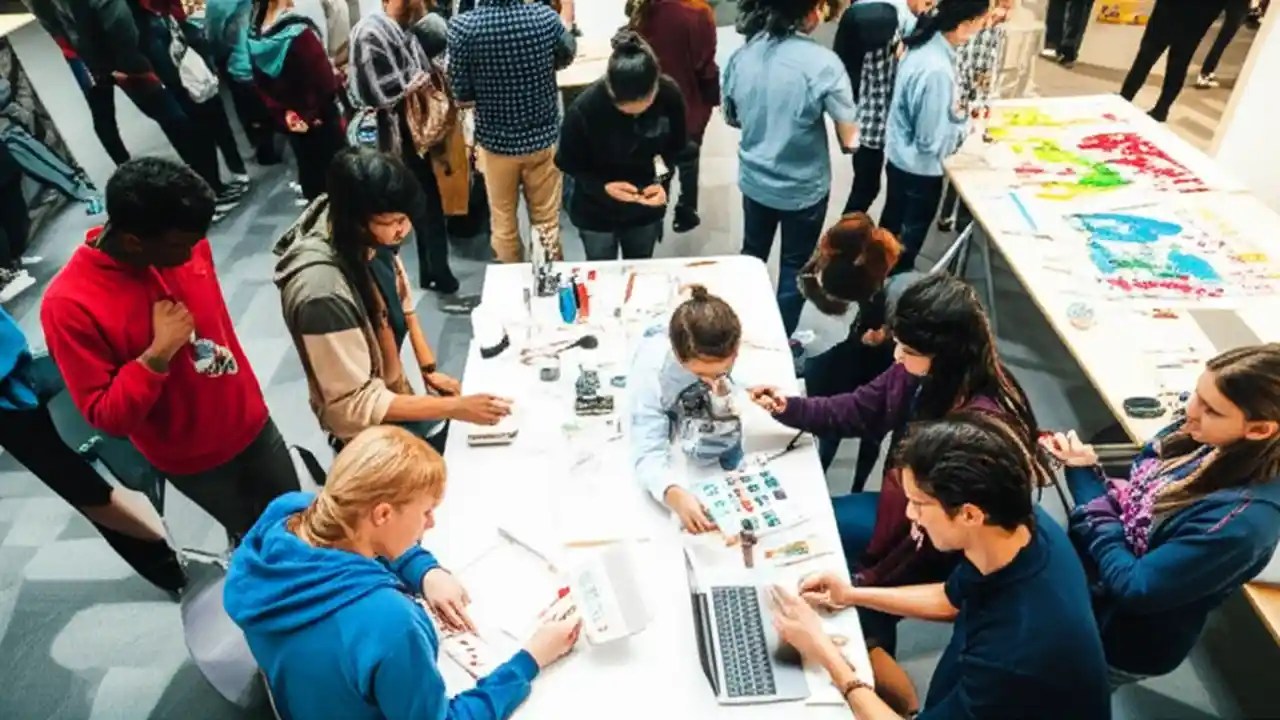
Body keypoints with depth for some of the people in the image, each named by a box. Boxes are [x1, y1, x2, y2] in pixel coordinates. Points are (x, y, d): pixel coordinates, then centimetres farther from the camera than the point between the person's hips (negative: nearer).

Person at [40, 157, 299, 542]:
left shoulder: (184, 245, -13)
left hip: (251, 421, 4)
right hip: (192, 459, -4)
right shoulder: (69, 304, -27)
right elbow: (105, 415, -21)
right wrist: (158, 354, -35)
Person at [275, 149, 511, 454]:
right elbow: (355, 403, -28)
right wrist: (455, 407, -28)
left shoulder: (365, 239, -17)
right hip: (368, 431, -5)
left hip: (393, 388, 5)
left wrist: (428, 368, -1)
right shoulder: (321, 293, -36)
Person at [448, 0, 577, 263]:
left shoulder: (462, 26, -16)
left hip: (495, 141, 0)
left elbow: (462, 94, -8)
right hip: (542, 137, 1)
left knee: (503, 223, 18)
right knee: (547, 221, 14)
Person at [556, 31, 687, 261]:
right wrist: (602, 187, -30)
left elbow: (677, 147, -4)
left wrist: (662, 182, -22)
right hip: (597, 212, -2)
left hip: (646, 209, 3)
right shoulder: (584, 109, -29)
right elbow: (567, 162, -14)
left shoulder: (670, 94, -21)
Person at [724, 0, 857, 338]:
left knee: (752, 255, 24)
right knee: (794, 266, 14)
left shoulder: (740, 56, -7)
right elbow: (850, 137, -17)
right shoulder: (822, 63, -22)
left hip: (754, 181, 5)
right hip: (803, 188, -4)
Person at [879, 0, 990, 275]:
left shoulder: (924, 43, -6)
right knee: (909, 239, 13)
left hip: (898, 156, 9)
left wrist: (954, 108, 0)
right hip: (919, 168, -9)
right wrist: (964, 119, -10)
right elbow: (933, 140, -26)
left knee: (892, 222, 26)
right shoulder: (938, 70, -32)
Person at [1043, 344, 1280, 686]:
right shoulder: (1197, 436, -12)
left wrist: (1085, 476, -26)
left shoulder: (1243, 519, -34)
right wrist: (1083, 473, -20)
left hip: (1120, 636, -6)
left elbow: (1132, 588, -28)